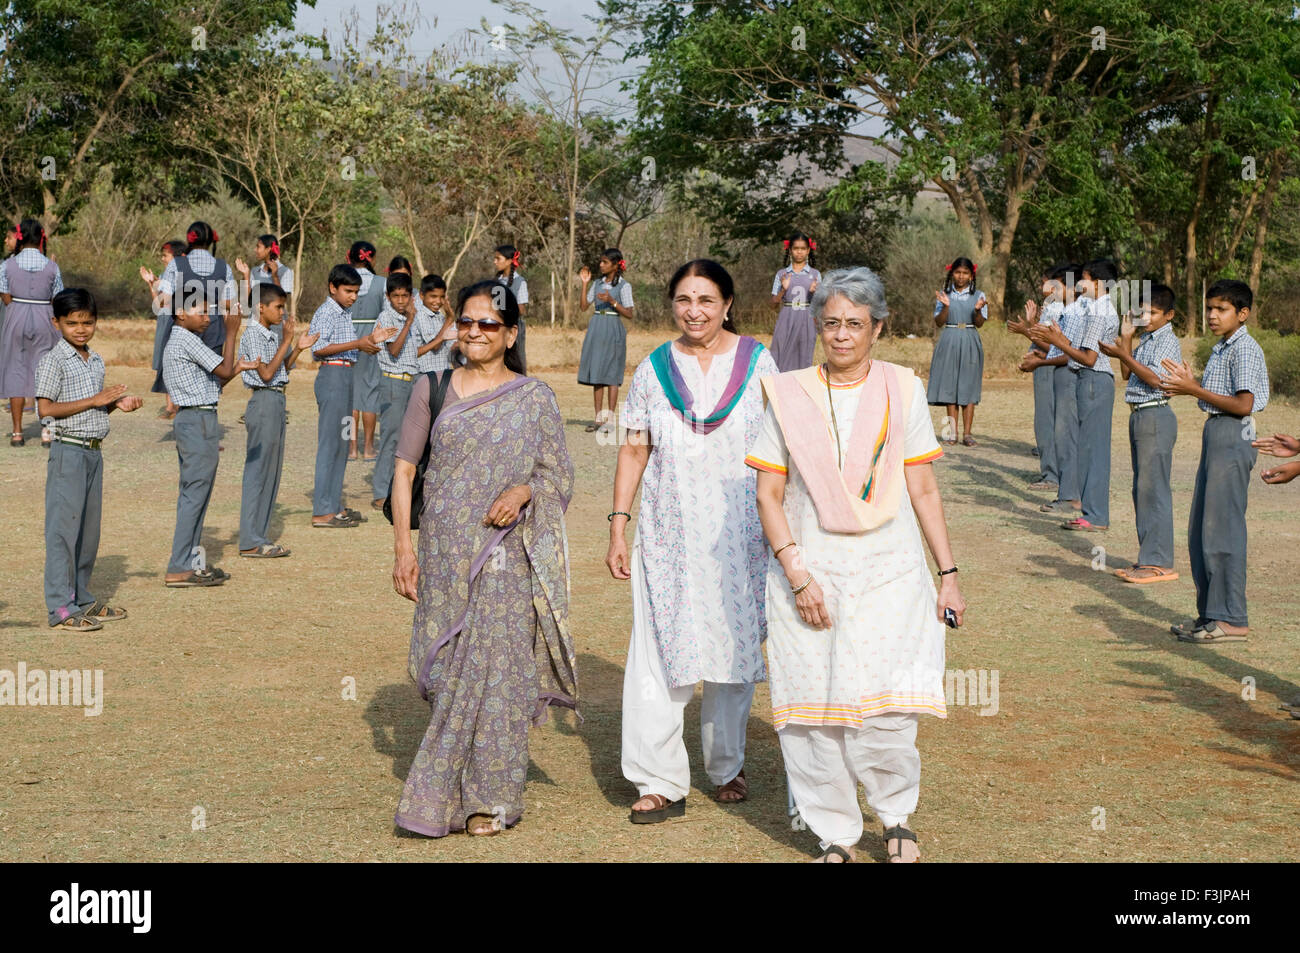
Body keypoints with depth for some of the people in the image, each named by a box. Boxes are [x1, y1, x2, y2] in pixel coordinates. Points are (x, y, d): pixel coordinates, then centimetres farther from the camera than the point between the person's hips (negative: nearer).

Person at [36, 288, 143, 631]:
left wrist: (117, 404, 4)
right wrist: (94, 400, -19)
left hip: (93, 452, 8)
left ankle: (81, 599, 22)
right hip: (66, 451, -8)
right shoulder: (53, 360, -9)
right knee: (64, 526, -8)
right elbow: (46, 409, -16)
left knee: (89, 528, 12)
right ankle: (61, 608, -7)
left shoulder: (96, 362, 15)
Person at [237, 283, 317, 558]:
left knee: (271, 472, 11)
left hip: (276, 402, 9)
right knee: (258, 471, -5)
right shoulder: (253, 334, -13)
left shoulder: (273, 333, 13)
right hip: (263, 402, -9)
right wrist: (286, 342, -16)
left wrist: (298, 348, 5)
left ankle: (260, 538, 17)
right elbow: (266, 373, -20)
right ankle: (250, 543, -2)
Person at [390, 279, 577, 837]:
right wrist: (402, 546, 1)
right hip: (443, 555, 2)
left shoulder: (533, 397, 3)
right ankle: (450, 787, 22)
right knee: (440, 666, 4)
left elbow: (560, 477, 5)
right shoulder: (433, 388, 7)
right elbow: (405, 468, 8)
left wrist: (524, 490, -17)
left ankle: (490, 797, 9)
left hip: (506, 556, -2)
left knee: (496, 668, -3)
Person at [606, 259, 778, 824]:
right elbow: (634, 451, 7)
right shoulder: (654, 369, 4)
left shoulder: (757, 362, 2)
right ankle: (661, 783, 0)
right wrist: (617, 527, 1)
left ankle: (727, 767, 26)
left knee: (733, 649, 8)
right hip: (668, 537, 1)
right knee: (658, 654, -5)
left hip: (739, 535, 0)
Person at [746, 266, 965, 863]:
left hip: (888, 573, 0)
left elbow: (923, 490, 8)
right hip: (809, 574, 1)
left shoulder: (901, 391, 5)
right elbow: (768, 496, 2)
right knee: (815, 714, 0)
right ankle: (836, 836, 18)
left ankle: (896, 813, 17)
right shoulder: (790, 396, 3)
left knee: (885, 715, -10)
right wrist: (797, 575, -8)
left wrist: (948, 574, 6)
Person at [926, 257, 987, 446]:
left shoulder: (978, 295, 6)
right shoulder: (944, 294, 7)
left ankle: (967, 434, -3)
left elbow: (980, 323, -1)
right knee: (949, 386, -1)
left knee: (968, 387, -3)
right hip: (949, 342, 1)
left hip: (969, 343, -1)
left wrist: (978, 310, -21)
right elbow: (938, 322, 1)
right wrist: (945, 306, -16)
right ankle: (952, 431, 4)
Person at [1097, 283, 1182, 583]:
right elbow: (1128, 374, 17)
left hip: (1157, 417, -10)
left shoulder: (1168, 341, -10)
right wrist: (1126, 339, 10)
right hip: (1138, 415, 10)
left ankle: (1160, 563, -7)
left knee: (1153, 488, -9)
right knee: (1141, 490, 11)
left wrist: (1123, 355, -21)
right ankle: (1148, 558, 17)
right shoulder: (1145, 339, 17)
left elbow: (1155, 379, -19)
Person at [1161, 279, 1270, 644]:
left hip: (1233, 437, -10)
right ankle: (1209, 613, 19)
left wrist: (1194, 390, -18)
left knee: (1221, 528, -8)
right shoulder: (1221, 349, 18)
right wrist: (1189, 384, 6)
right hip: (1214, 434, 10)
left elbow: (1243, 405, -19)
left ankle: (1231, 620, -4)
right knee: (1200, 530, 12)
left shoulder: (1245, 349, -12)